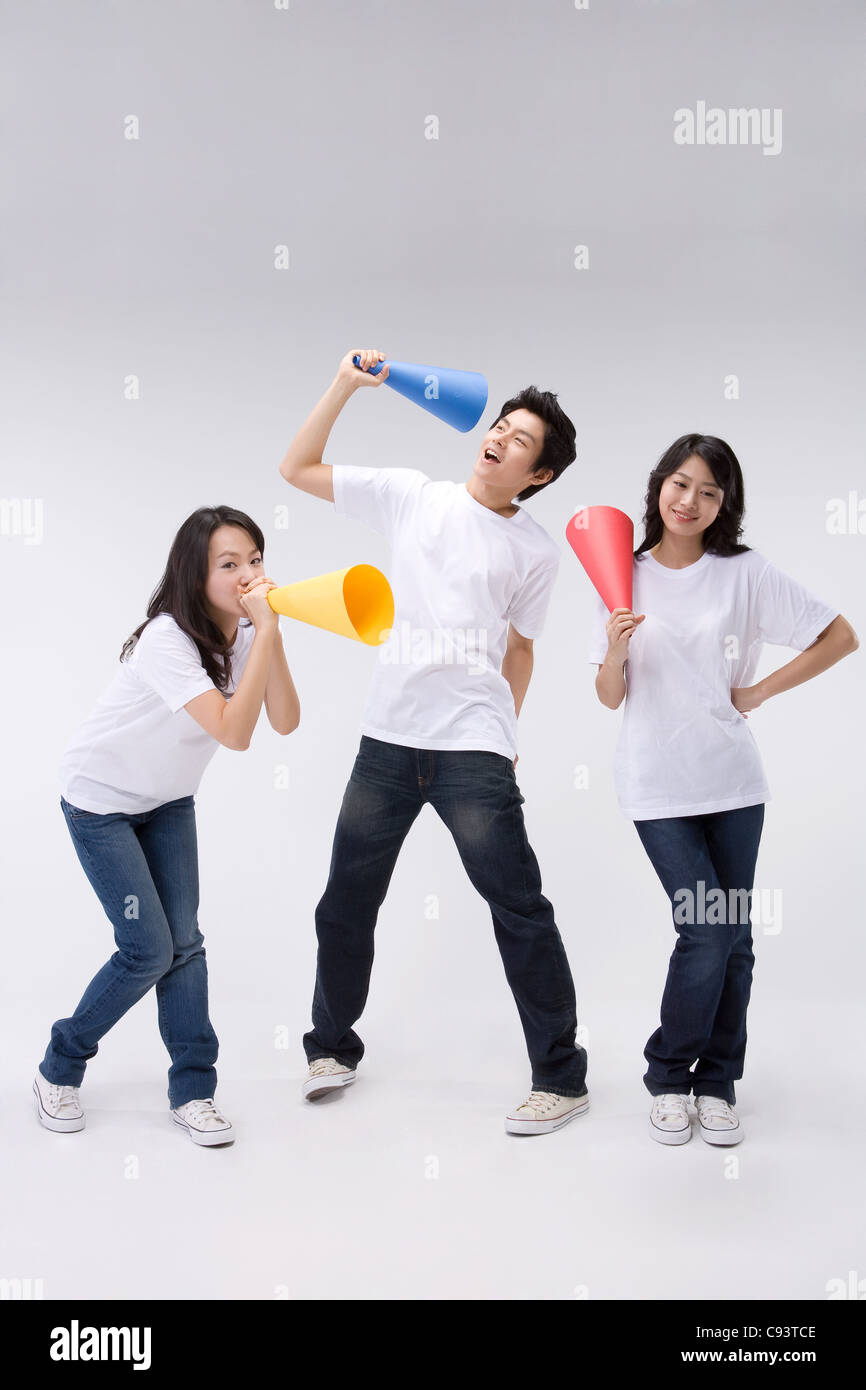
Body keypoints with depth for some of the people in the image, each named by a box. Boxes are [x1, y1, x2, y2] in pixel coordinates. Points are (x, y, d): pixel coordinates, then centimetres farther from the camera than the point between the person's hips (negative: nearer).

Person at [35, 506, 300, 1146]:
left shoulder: (247, 633, -10)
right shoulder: (167, 640, -31)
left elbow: (285, 722, -22)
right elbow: (234, 732, -40)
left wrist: (270, 631, -32)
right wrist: (265, 631, -42)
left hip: (168, 799, 6)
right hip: (101, 798, -6)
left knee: (184, 941, 0)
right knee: (149, 950, -7)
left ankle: (193, 1090, 12)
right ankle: (60, 1068, 15)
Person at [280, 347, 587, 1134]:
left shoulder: (536, 552, 5)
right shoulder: (411, 496, 7)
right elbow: (298, 468, 8)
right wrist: (346, 385, -1)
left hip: (473, 747, -2)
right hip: (387, 737, 2)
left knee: (519, 908, -4)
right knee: (347, 901, 11)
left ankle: (562, 1077, 9)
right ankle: (333, 1047, 32)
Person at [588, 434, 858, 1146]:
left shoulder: (746, 572, 0)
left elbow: (840, 637, 2)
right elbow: (611, 697, 4)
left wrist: (759, 692, -2)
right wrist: (615, 650, -17)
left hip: (733, 778, 1)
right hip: (656, 783, -1)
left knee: (734, 936, 5)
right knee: (706, 930, -9)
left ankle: (717, 1083, 22)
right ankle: (667, 1078, 11)